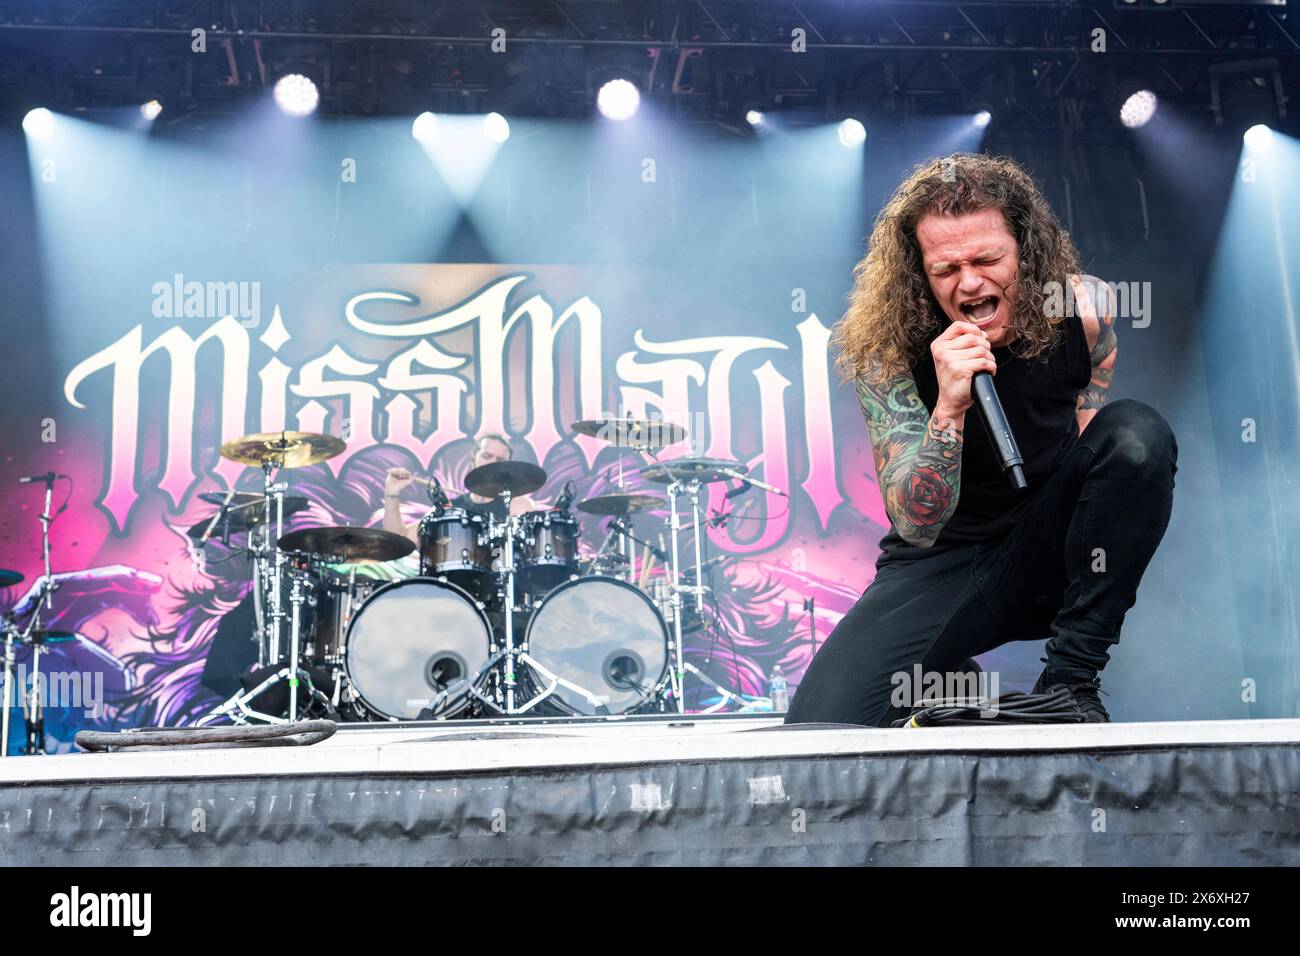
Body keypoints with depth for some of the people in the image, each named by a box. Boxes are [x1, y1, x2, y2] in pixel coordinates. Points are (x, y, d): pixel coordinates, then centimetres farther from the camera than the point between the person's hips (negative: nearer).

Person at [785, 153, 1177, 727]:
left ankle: (1071, 678, -16)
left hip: (1051, 553, 2)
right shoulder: (885, 352, -17)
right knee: (817, 737, -22)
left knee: (1137, 434, -26)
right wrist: (949, 408, -36)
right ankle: (943, 679, 12)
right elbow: (916, 526, -23)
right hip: (939, 564, -1)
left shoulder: (1084, 310, -11)